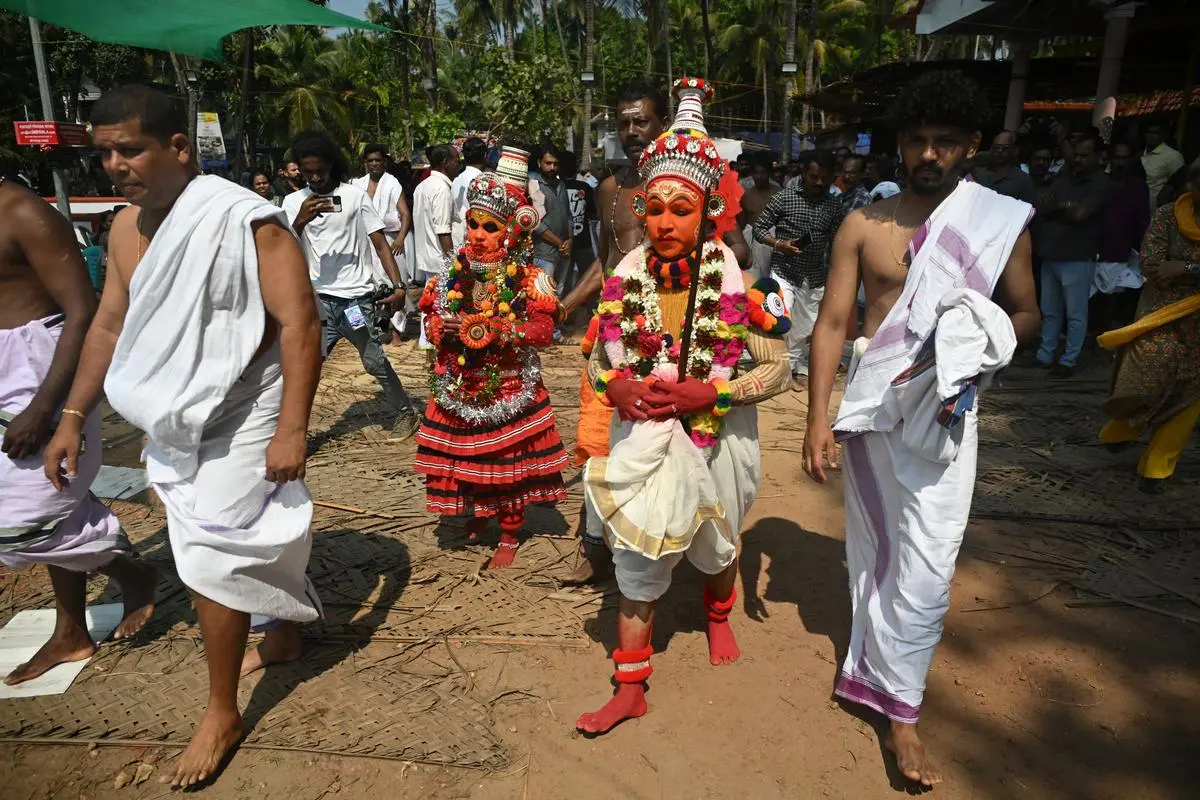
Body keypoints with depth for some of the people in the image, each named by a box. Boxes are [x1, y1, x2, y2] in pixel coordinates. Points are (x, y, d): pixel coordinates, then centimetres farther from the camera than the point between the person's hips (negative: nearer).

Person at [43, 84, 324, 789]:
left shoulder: (243, 219, -19)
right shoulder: (128, 227, 5)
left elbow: (300, 322, -23)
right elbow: (109, 326, 13)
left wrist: (292, 429, -27)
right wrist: (73, 418, 12)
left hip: (242, 420, -7)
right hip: (177, 421, 7)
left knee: (210, 556, -3)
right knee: (249, 536, 19)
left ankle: (222, 714, 15)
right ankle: (284, 637, 43)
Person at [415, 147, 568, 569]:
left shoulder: (528, 279, -9)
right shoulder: (454, 274, 2)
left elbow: (544, 330, -15)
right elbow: (432, 320, 7)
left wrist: (496, 330, -26)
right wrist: (442, 327, -17)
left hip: (509, 386, -4)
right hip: (461, 384, 4)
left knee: (509, 462, 5)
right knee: (464, 455, 13)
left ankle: (510, 535, 24)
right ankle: (477, 510, 41)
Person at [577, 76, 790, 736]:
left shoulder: (737, 282, -17)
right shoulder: (626, 278, -8)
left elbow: (777, 370, -11)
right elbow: (600, 358, 3)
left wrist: (708, 393, -24)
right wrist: (615, 387, -18)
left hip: (716, 440, -1)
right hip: (642, 440, 2)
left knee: (716, 545, 23)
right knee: (636, 563, 6)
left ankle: (719, 617, 58)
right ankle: (630, 689, 23)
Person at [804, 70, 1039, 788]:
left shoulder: (1003, 222, 1)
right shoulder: (865, 225, 0)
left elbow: (1027, 316, 10)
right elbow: (831, 324, -1)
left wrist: (978, 338, -14)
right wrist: (818, 419, -6)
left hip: (944, 408, -1)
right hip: (871, 403, 1)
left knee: (927, 564, -2)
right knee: (872, 547, 12)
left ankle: (901, 713, 12)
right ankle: (883, 669, 32)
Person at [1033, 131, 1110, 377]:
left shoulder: (1101, 183, -4)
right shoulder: (1064, 178, 14)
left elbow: (1081, 213, -16)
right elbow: (1041, 207, 5)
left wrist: (1059, 205, -1)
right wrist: (1068, 209, -10)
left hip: (1077, 258, -6)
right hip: (1050, 254, 6)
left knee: (1075, 314, 0)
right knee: (1049, 312, 12)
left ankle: (1068, 361, 5)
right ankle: (1045, 355, 20)